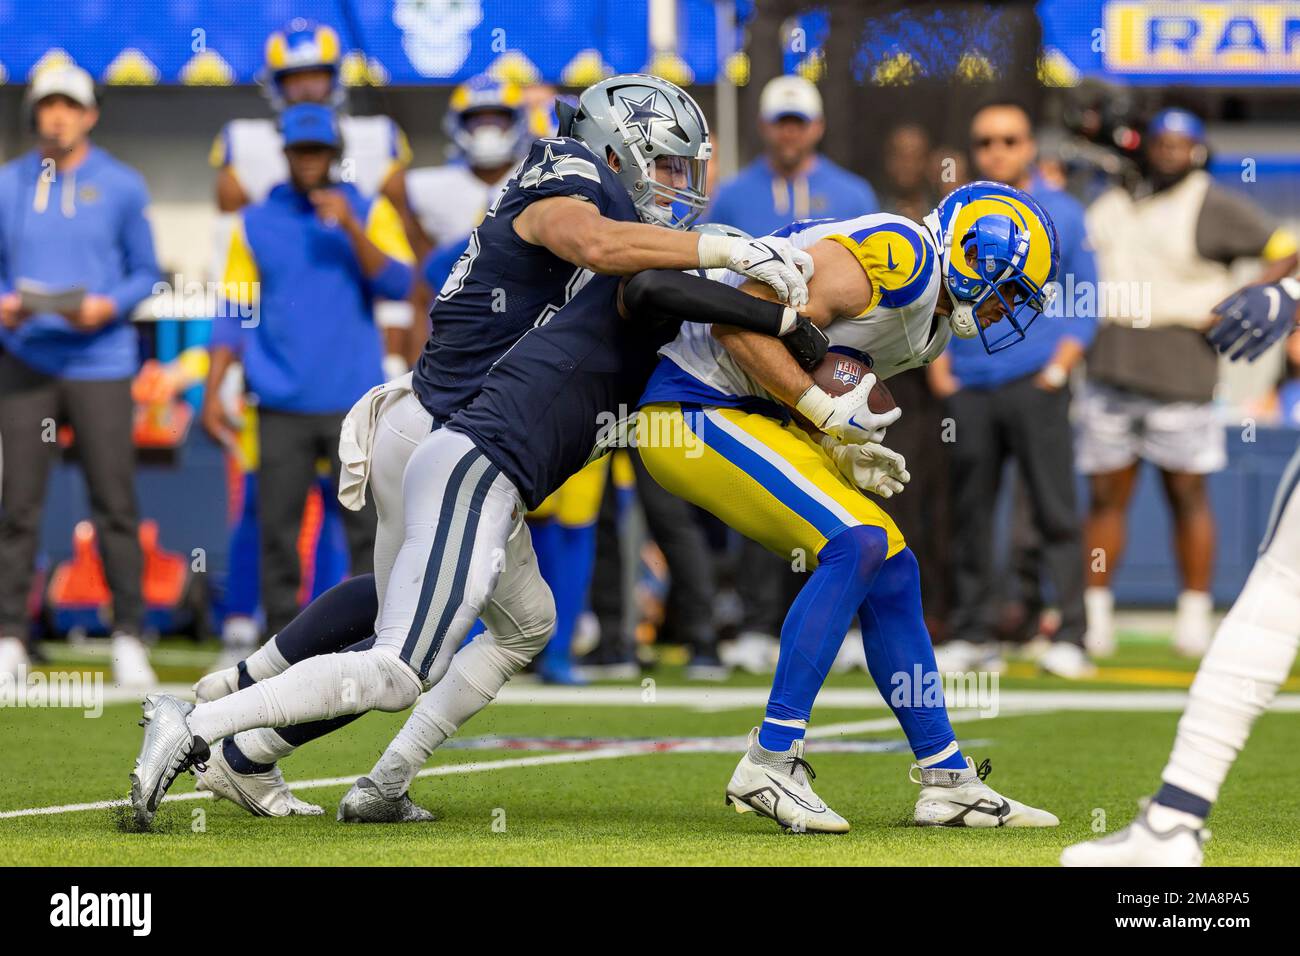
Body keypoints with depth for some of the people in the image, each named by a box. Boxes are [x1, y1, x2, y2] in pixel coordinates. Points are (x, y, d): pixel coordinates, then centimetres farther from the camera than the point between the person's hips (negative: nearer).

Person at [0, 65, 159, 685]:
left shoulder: (121, 186, 4)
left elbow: (144, 274, 7)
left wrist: (107, 307, -12)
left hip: (101, 361, -1)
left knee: (115, 506, -3)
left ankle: (128, 638, 4)